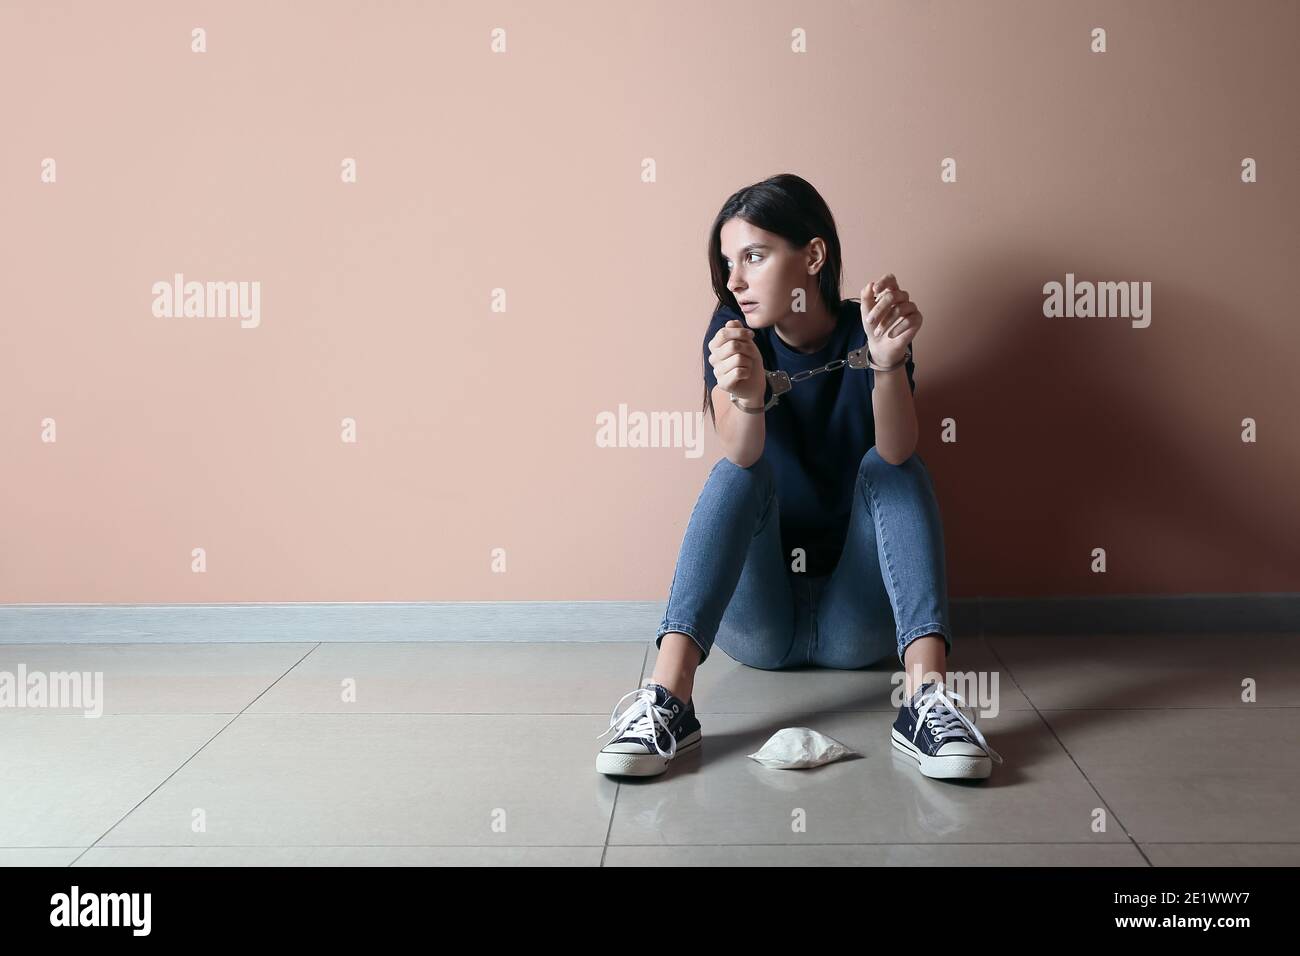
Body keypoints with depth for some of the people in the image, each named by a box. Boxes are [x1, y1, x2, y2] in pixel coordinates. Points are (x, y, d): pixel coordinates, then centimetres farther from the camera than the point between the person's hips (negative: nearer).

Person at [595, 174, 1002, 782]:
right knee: (738, 474, -23)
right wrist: (747, 395, -47)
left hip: (856, 623, 0)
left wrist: (887, 364, -44)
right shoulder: (731, 333, -5)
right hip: (756, 623, 0)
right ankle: (668, 698, -40)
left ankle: (926, 695, -39)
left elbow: (896, 452, -24)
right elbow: (741, 455, -25)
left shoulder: (867, 332, -5)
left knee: (889, 467, -21)